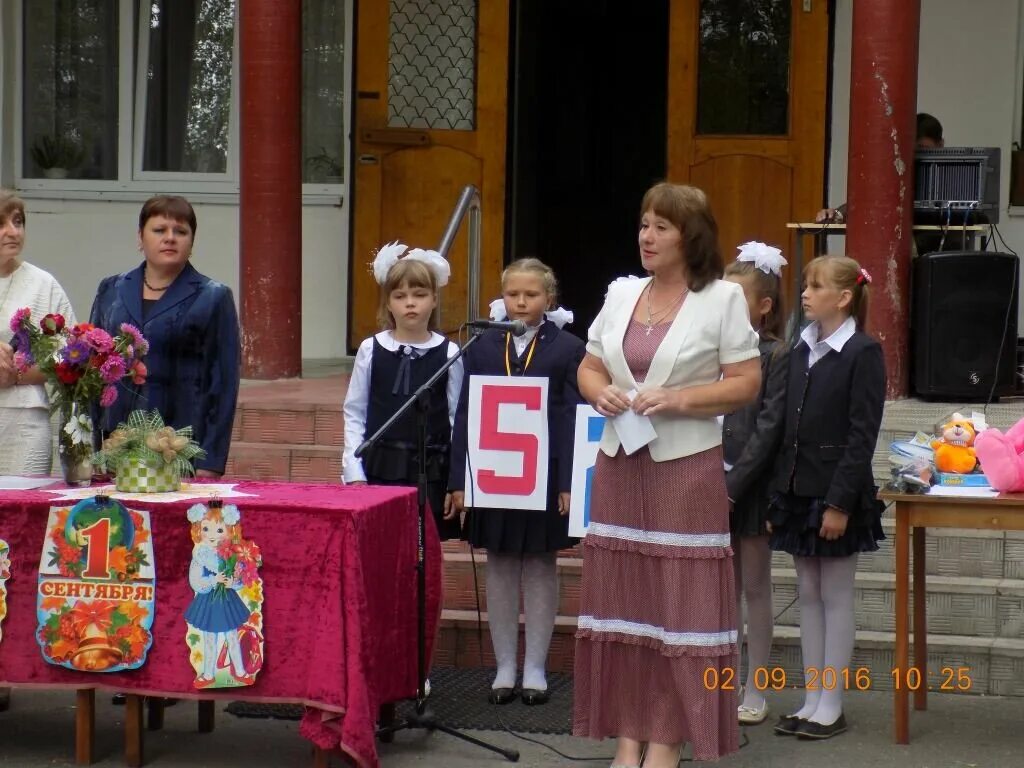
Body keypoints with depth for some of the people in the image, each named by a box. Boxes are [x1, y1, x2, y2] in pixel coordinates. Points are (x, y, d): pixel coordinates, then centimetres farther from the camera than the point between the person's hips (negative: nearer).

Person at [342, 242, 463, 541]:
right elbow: (354, 414, 5)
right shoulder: (371, 350, 2)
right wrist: (354, 471, -2)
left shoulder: (449, 354, 0)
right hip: (380, 469, 1)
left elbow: (459, 419, 3)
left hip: (430, 472, 0)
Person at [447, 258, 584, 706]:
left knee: (540, 568, 8)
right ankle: (505, 666, 19)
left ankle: (535, 668, 18)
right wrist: (459, 480, -3)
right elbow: (465, 415, 3)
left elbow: (576, 418, -4)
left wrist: (571, 483, -11)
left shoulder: (568, 349, -2)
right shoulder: (482, 348, 4)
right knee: (500, 569, 9)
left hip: (547, 477, -2)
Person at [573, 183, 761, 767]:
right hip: (620, 462, 5)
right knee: (622, 599, 7)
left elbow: (747, 383, -8)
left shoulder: (723, 298, -6)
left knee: (679, 603, -1)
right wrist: (601, 393, -8)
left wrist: (679, 400, -19)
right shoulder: (621, 293, 9)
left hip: (686, 468, -5)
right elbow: (590, 368, 14)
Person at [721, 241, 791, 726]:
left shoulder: (777, 357, -7)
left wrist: (733, 483, -16)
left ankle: (756, 690, 11)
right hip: (712, 484, 4)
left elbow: (767, 429, -12)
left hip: (750, 485, -4)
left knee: (755, 587, 4)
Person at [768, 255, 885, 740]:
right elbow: (788, 430, 11)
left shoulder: (863, 353, -10)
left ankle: (831, 705, 9)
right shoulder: (800, 351, 10)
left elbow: (862, 435, -14)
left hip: (836, 493, -7)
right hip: (799, 490, 7)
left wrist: (840, 502, -18)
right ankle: (812, 699, 18)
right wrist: (779, 495, 8)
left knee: (835, 597, 2)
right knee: (808, 595, 11)